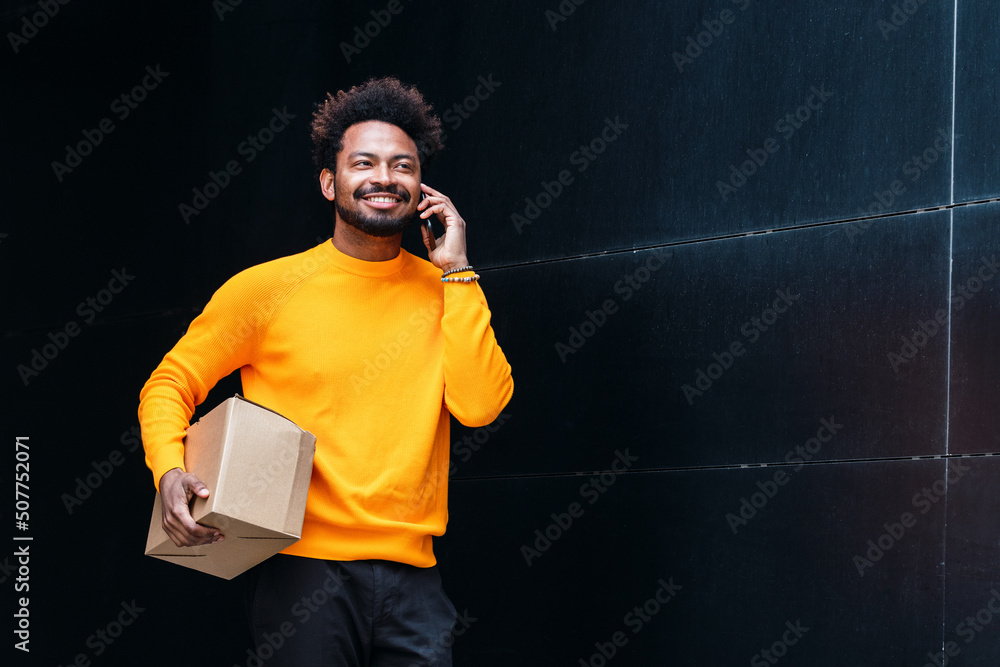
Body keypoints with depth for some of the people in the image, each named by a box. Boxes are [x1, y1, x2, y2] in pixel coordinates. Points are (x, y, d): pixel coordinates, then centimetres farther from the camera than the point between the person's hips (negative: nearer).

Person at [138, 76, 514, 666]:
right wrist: (169, 469, -13)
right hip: (302, 567, -2)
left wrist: (455, 268, -5)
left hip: (412, 574, 2)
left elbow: (480, 405, -6)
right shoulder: (268, 288, 2)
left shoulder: (443, 291, 8)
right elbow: (171, 382, 6)